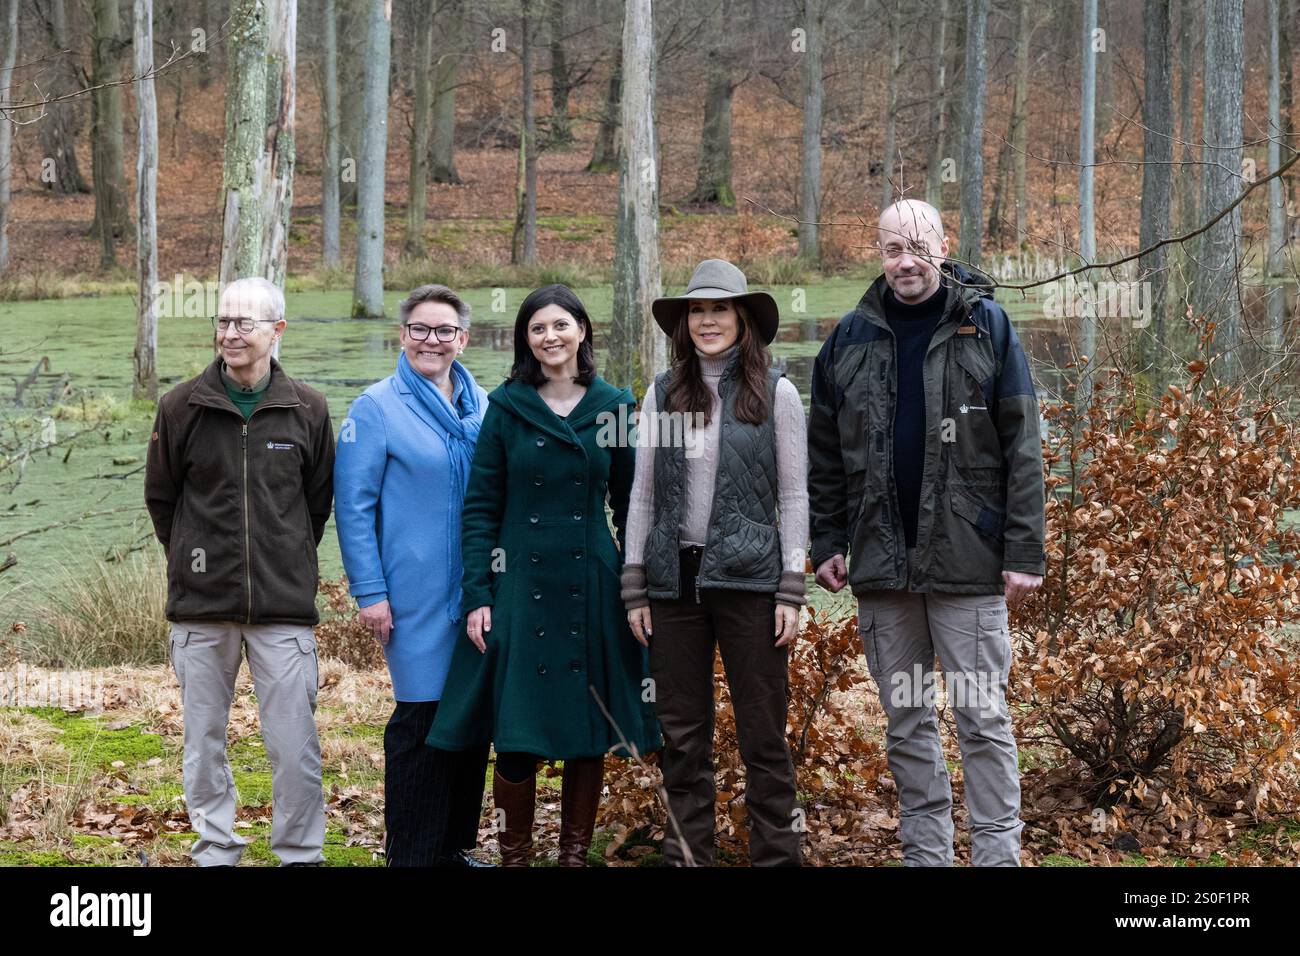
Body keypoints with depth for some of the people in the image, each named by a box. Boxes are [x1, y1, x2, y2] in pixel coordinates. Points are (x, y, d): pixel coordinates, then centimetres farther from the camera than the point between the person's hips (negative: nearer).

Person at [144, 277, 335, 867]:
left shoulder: (307, 410, 2)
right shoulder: (182, 407, 1)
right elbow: (160, 498, 13)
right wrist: (197, 562, 12)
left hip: (285, 604, -1)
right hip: (201, 604, 1)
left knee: (294, 745, -3)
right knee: (204, 740, 8)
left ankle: (300, 854, 10)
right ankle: (215, 850, 20)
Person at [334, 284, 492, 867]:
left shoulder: (483, 408, 10)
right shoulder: (377, 408, -4)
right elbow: (353, 506, -7)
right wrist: (369, 591, -12)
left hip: (480, 593, 5)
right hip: (416, 595, -5)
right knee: (421, 719, -4)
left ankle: (455, 845, 22)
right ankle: (411, 854, 7)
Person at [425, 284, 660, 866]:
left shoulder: (613, 407, 5)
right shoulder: (506, 408, 2)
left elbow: (630, 506, 9)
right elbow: (480, 507, 1)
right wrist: (477, 595, -6)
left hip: (591, 588, 1)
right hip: (520, 584, -1)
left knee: (590, 731, 4)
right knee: (516, 735, -2)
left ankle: (575, 855, 16)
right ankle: (514, 856, 11)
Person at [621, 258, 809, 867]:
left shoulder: (775, 394, 1)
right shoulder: (663, 394, 8)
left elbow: (793, 497, 1)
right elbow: (642, 495, 10)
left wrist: (791, 592, -6)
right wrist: (634, 589, 5)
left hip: (748, 577, -3)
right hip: (674, 580, 3)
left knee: (762, 732, 0)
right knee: (682, 732, 7)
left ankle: (775, 853, 8)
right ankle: (687, 852, 16)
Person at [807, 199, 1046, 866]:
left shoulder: (986, 327, -1)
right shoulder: (851, 337, 8)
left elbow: (1022, 448, -4)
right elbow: (824, 452, 13)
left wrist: (1024, 552, -9)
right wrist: (827, 543, 6)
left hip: (966, 560, -3)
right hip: (881, 561, 4)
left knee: (982, 717, -2)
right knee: (906, 722, 10)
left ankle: (997, 852, 4)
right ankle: (925, 852, 18)